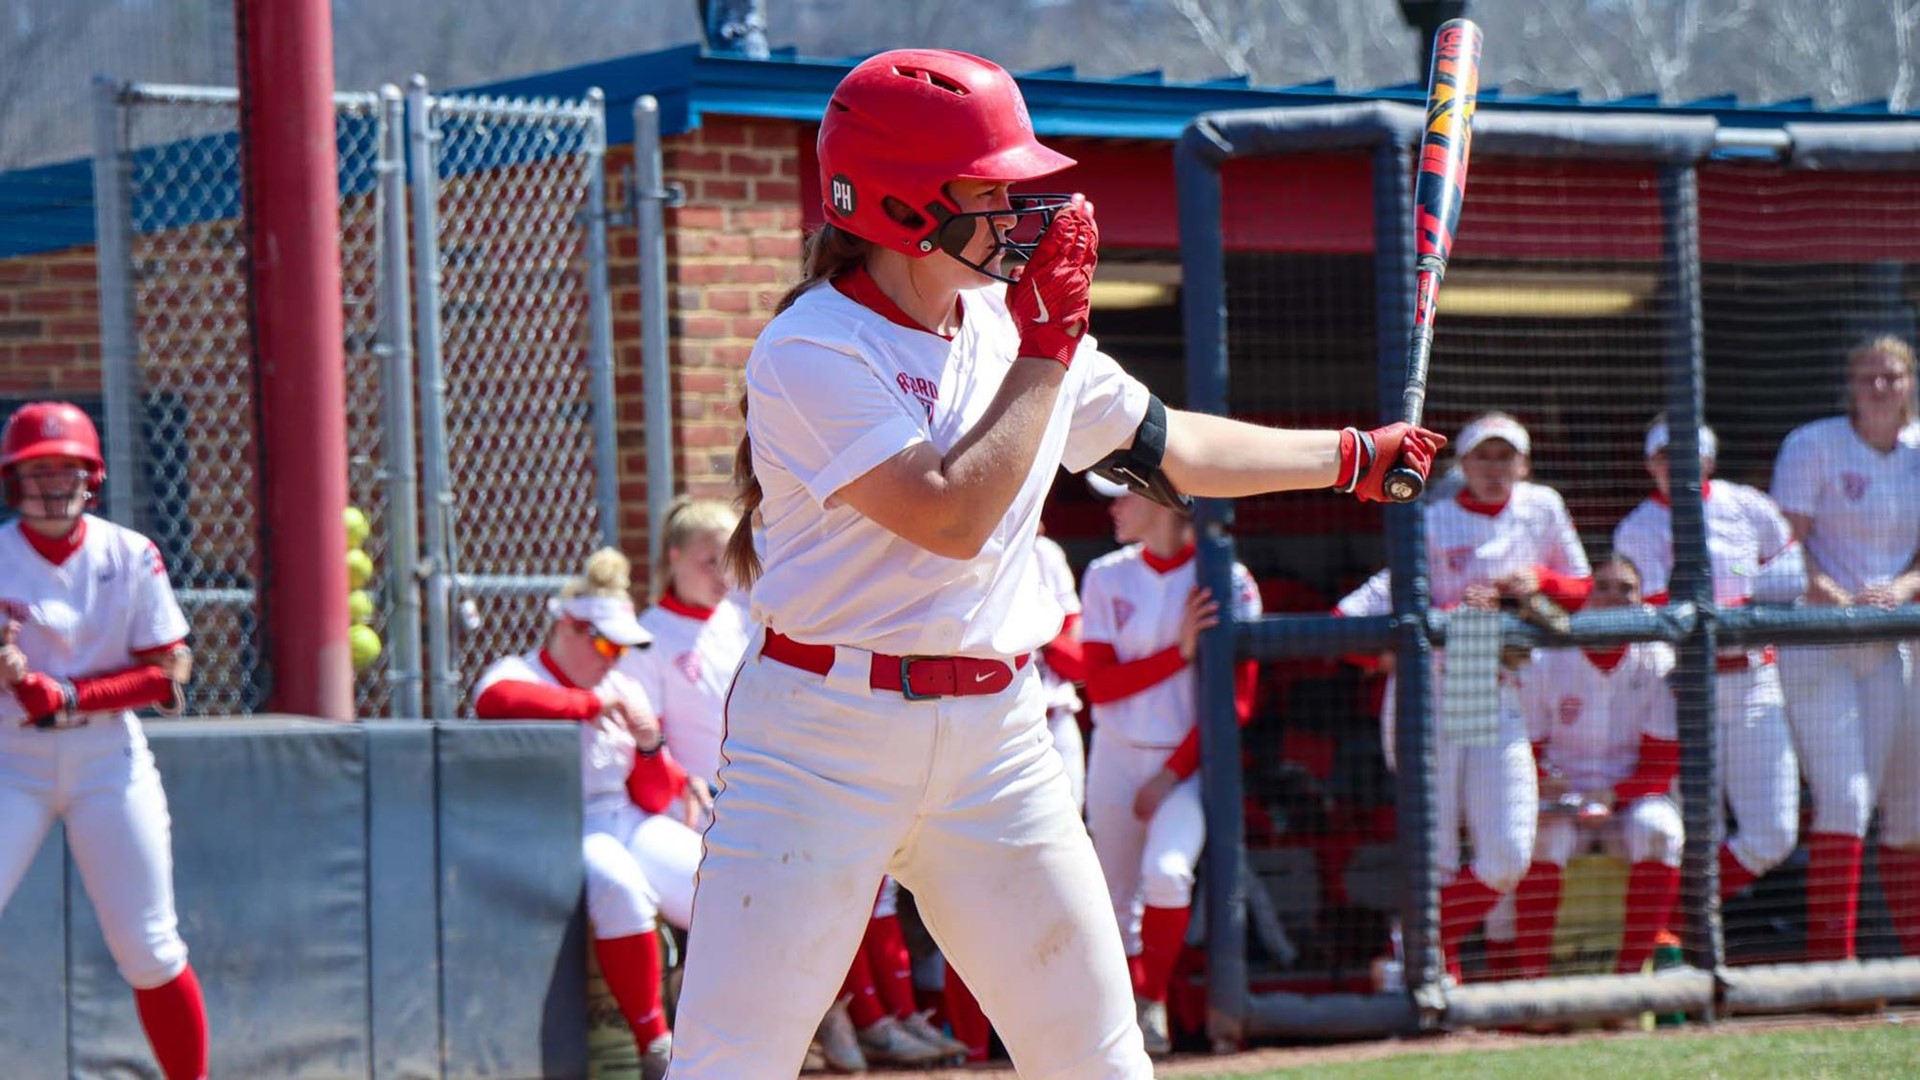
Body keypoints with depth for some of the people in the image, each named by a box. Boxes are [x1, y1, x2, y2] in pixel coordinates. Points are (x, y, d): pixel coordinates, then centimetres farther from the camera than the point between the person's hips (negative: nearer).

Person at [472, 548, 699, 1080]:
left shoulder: (623, 690, 16)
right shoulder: (519, 675, -2)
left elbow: (654, 799, 17)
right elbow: (497, 700, -30)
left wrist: (651, 748, -6)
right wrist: (592, 703, -21)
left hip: (626, 824, 7)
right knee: (617, 882, -36)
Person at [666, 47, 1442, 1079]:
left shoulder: (1011, 325, 9)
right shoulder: (809, 353, -13)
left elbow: (1166, 447, 24)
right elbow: (954, 516, -22)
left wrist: (1353, 455, 24)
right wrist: (1048, 345, -15)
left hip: (996, 737, 6)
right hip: (824, 738, -6)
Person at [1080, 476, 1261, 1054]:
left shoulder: (1229, 583, -7)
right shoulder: (1107, 577, 2)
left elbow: (1237, 698, -8)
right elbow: (1099, 684, -5)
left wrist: (1173, 774, -11)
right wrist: (1180, 653, -17)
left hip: (1190, 762, -3)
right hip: (1117, 758, 3)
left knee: (1167, 871, -26)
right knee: (1118, 900, 3)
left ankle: (1152, 1005, -12)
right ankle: (1125, 1014, 18)